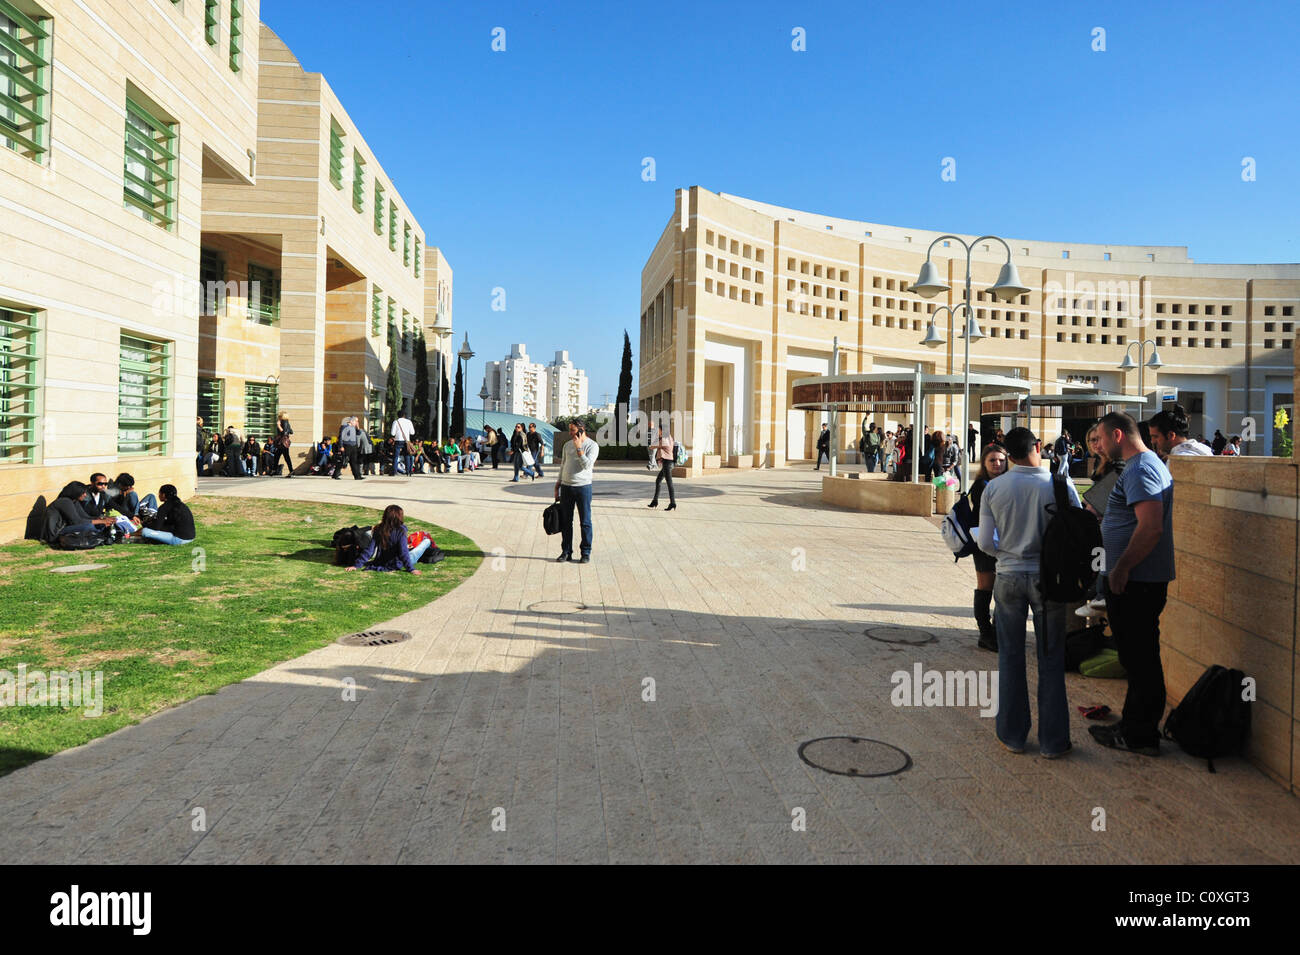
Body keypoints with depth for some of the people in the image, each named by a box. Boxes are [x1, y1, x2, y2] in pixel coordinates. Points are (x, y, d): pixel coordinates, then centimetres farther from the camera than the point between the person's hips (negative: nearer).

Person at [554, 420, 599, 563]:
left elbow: (587, 465, -17)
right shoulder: (567, 445, 12)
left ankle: (586, 552, 9)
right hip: (566, 487, 5)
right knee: (565, 521, 6)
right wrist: (557, 487, 15)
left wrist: (579, 448, -17)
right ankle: (566, 551, 14)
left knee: (585, 522, 0)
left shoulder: (592, 446, -4)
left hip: (583, 487, -5)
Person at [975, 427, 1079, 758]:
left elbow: (985, 543, -3)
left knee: (1011, 658, 13)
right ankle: (1052, 740, 16)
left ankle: (1013, 735, 20)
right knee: (1051, 660, 9)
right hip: (1048, 578, -1)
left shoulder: (993, 489, -6)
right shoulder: (1059, 485, -10)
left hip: (1008, 578, 1)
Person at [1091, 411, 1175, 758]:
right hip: (1142, 580, 11)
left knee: (1139, 660, -1)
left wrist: (1121, 567, -22)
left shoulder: (1139, 470, -17)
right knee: (1140, 658, 17)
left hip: (1135, 582, -11)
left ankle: (1140, 736, 9)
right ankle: (1134, 726, 28)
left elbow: (1151, 527, -28)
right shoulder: (1152, 463, 17)